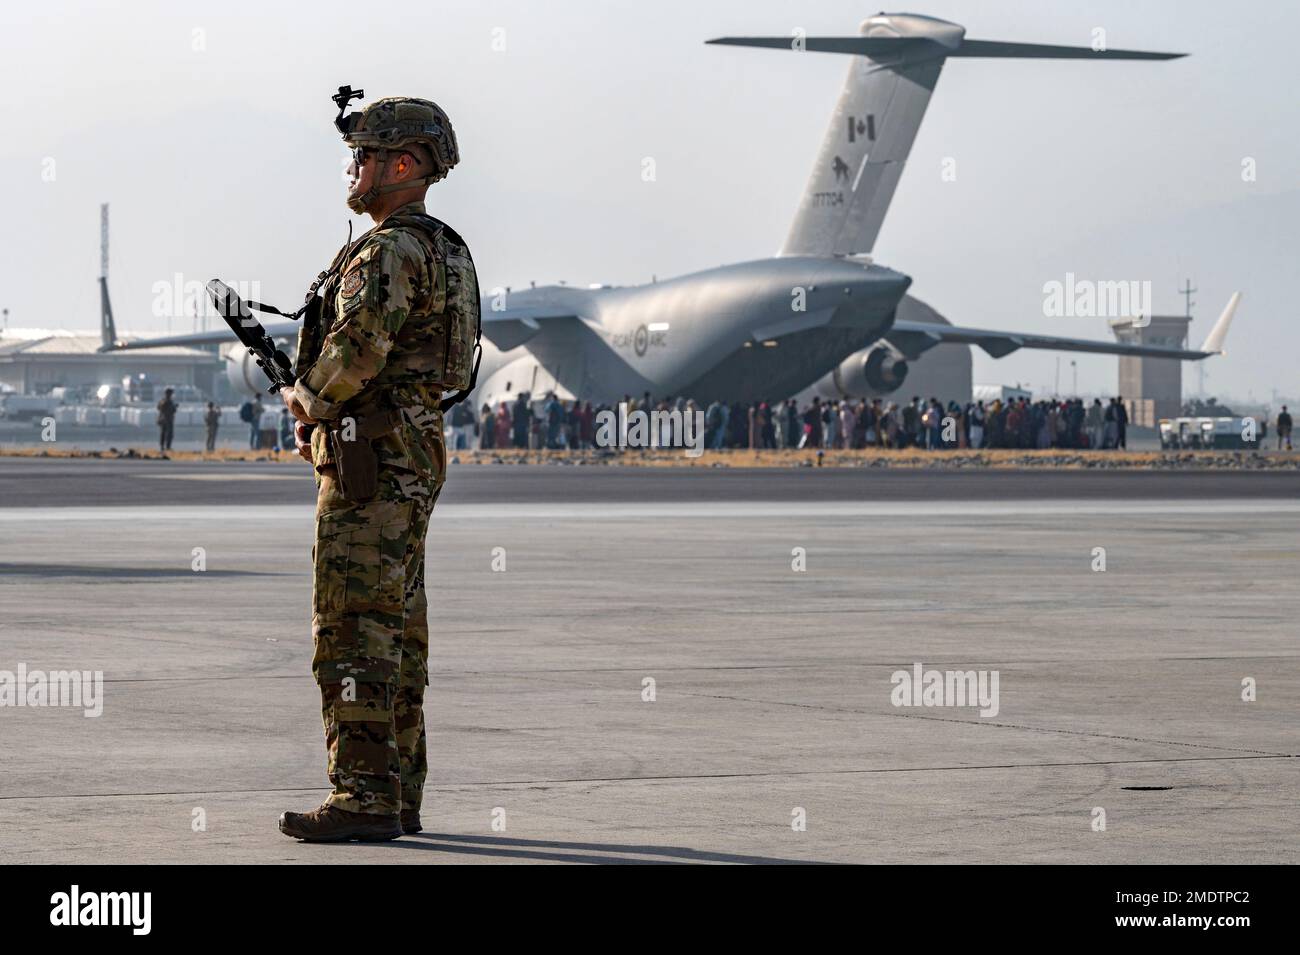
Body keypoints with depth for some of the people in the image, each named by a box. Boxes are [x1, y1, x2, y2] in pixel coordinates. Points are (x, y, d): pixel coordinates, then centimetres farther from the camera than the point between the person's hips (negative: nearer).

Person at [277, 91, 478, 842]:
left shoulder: (390, 252, -15)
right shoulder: (443, 251, 18)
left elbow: (357, 348, -27)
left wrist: (308, 399, -7)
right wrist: (325, 411, 11)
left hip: (371, 463, -11)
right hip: (418, 451, 11)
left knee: (354, 631, -11)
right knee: (398, 631, 11)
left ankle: (363, 798, -13)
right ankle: (399, 797, 13)